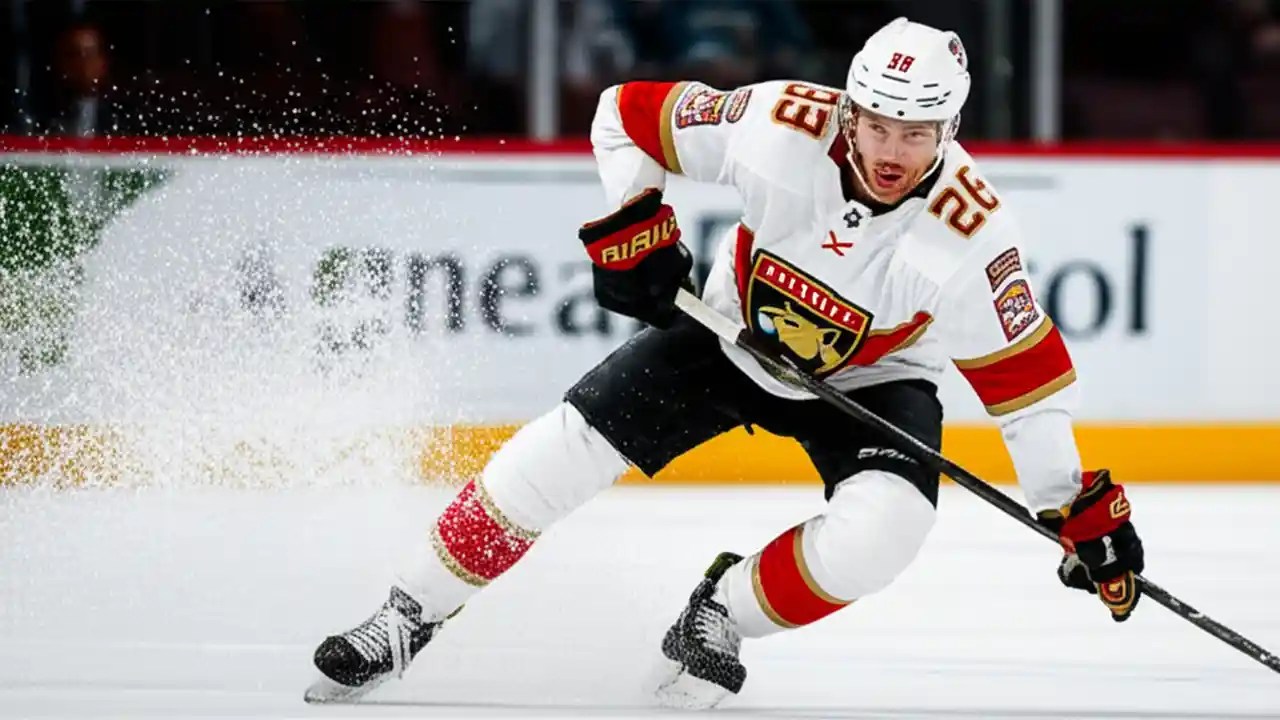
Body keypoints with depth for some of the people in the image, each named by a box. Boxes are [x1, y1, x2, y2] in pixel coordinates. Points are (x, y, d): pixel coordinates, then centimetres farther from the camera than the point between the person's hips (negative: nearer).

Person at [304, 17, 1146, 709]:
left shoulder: (971, 232, -31)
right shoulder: (782, 125, -29)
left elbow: (1027, 374, -21)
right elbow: (629, 115, -15)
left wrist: (1081, 507, -21)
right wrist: (633, 230, -20)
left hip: (871, 380, -1)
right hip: (729, 335, 1)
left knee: (881, 530, -29)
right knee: (561, 450, -9)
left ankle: (719, 619, -3)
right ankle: (411, 616, 7)